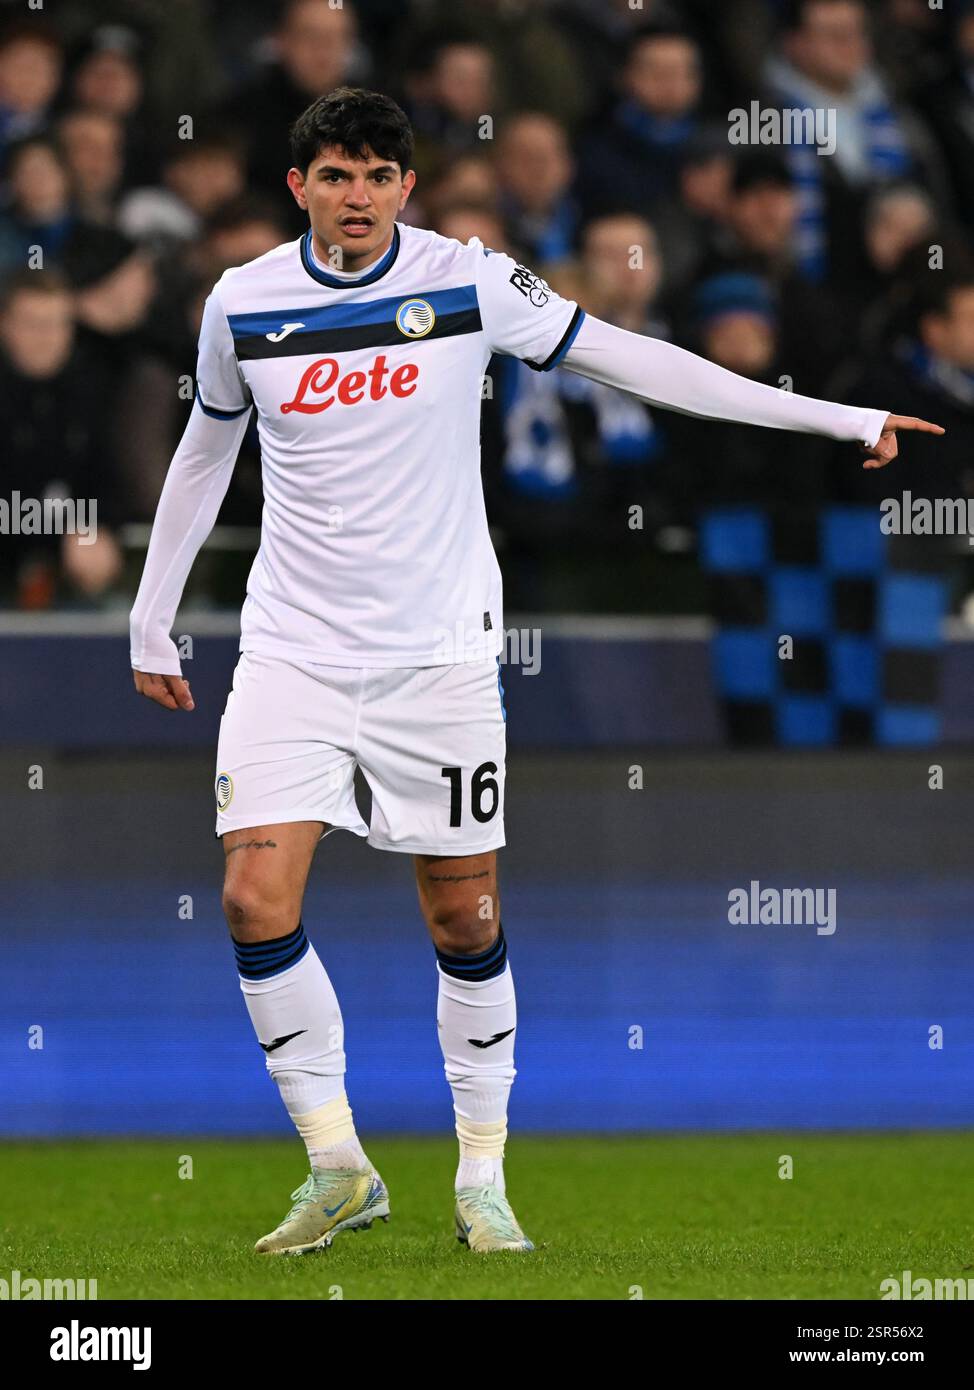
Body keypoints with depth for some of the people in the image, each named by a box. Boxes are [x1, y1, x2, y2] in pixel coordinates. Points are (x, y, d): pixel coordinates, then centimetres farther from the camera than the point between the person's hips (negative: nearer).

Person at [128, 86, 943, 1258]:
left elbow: (626, 358, -1)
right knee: (258, 901, -12)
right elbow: (203, 454, 16)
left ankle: (482, 1180, 16)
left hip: (440, 654, -1)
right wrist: (150, 624, 20)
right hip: (291, 654, 1)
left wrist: (827, 416, -4)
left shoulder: (466, 281, -6)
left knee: (466, 920, 2)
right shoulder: (242, 302, 0)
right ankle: (337, 1169, 1)